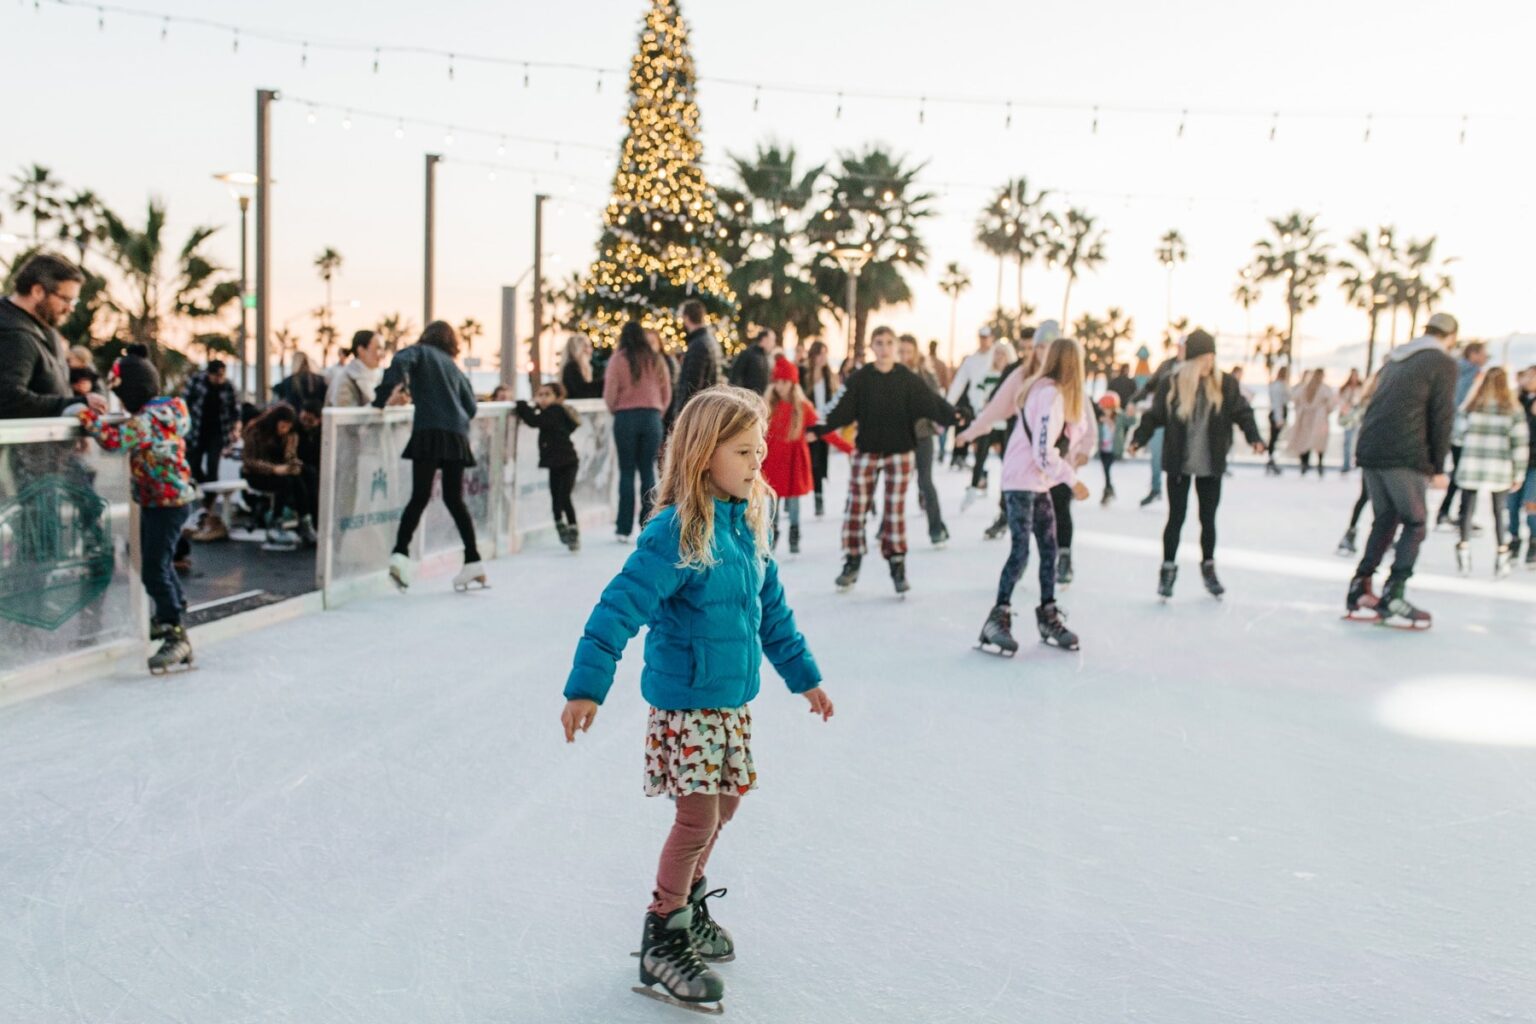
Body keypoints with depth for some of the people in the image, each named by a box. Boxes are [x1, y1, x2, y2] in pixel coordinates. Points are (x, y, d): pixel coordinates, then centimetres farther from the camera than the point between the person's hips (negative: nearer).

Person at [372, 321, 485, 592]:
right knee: (455, 499, 12)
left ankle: (400, 554, -21)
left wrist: (380, 400, -9)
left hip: (430, 431, -4)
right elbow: (471, 407, 21)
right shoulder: (454, 367, 25)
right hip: (457, 435, 4)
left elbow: (399, 362, -11)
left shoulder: (420, 352, 12)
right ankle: (473, 561, 12)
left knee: (419, 497, -7)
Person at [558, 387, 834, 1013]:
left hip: (734, 700, 8)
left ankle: (689, 900, 41)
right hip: (685, 703, -8)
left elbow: (772, 609, 15)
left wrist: (803, 675, 22)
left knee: (726, 802, 17)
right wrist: (587, 686, -32)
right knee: (698, 816, -4)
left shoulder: (746, 526, 4)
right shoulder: (675, 533, -21)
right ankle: (663, 940, 15)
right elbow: (620, 606, -26)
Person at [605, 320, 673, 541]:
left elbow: (609, 393, -6)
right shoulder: (655, 359, 5)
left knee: (627, 471, 3)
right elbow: (667, 393, 8)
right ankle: (648, 528, 6)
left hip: (626, 416, -2)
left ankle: (624, 529, 3)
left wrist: (614, 410, 12)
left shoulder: (618, 359, -4)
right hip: (652, 416, 2)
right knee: (648, 471, 7)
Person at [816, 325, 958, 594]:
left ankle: (897, 565, 11)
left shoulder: (908, 379, -3)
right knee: (856, 507, 3)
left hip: (900, 452, 0)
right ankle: (852, 562, 17)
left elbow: (932, 403, -7)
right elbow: (840, 410, -10)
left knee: (895, 509, 1)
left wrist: (955, 418, -19)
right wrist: (818, 429, -22)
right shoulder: (859, 379, -4)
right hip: (866, 452, 0)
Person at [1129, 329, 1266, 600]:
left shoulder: (1226, 384, -4)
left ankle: (1208, 568, 31)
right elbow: (1154, 416, -5)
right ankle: (1168, 568, 19)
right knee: (1176, 517, 6)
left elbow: (1242, 412, -2)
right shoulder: (1172, 384, -9)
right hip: (1179, 465, -2)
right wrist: (1138, 439, -17)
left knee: (1208, 518, 13)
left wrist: (1255, 438, -17)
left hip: (1211, 466, 2)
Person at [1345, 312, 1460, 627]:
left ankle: (1360, 593, 11)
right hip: (1405, 456, -7)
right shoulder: (1443, 363, -1)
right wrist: (1438, 468, 0)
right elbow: (1441, 417, -5)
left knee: (1384, 520, 16)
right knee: (1415, 524, 3)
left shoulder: (1395, 360, 20)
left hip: (1369, 450, 7)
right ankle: (1393, 598, -3)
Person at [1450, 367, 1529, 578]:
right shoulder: (1514, 409, -1)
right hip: (1499, 470, 0)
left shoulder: (1470, 406, 0)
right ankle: (1501, 555, 8)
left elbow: (1457, 437, 3)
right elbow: (1520, 444, -1)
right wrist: (1519, 474, 4)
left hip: (1471, 468, 0)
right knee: (1500, 512, 10)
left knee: (1467, 509, 9)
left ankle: (1463, 551, 5)